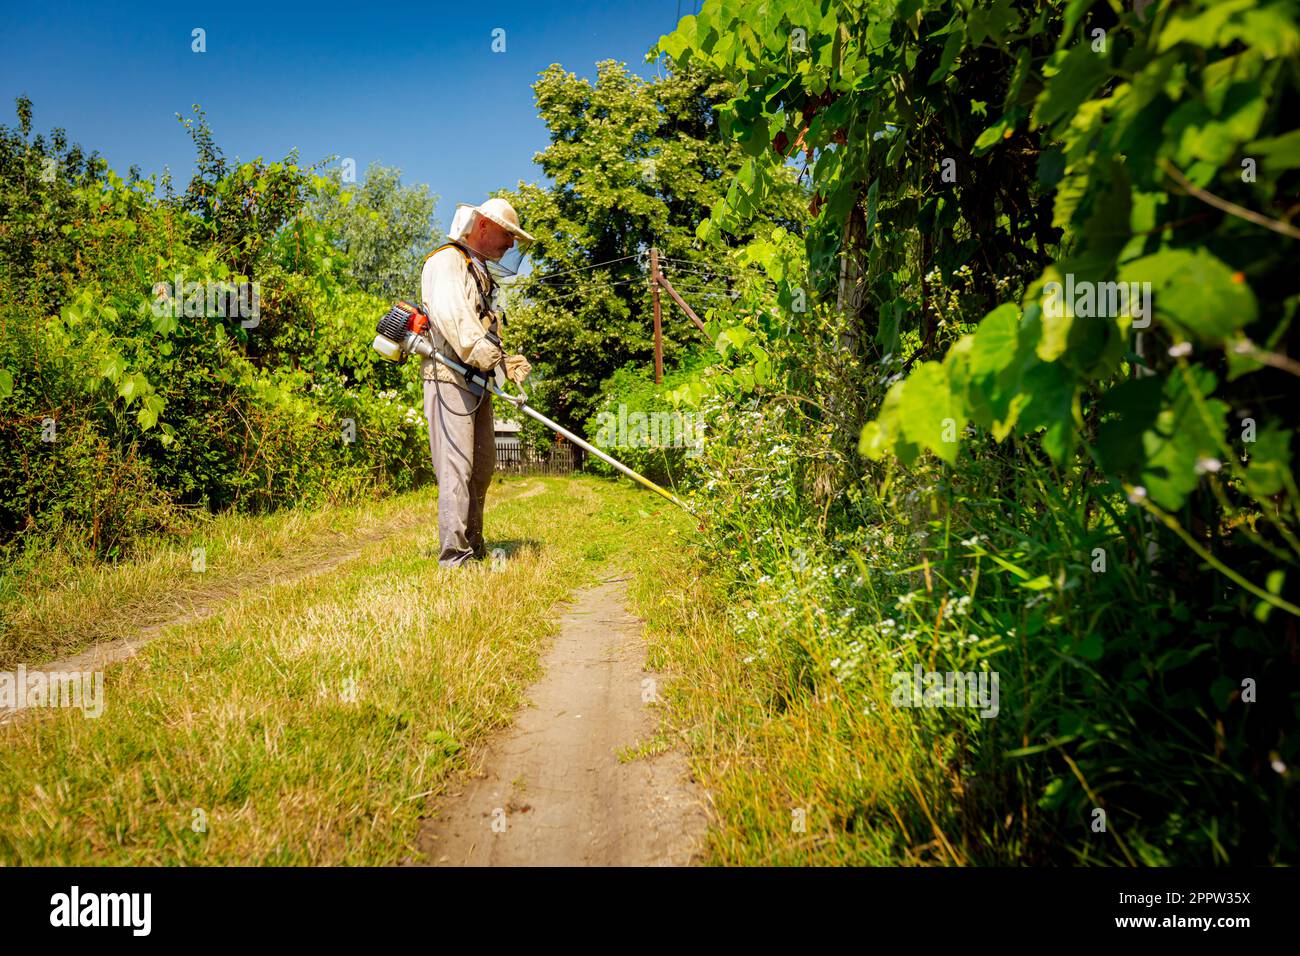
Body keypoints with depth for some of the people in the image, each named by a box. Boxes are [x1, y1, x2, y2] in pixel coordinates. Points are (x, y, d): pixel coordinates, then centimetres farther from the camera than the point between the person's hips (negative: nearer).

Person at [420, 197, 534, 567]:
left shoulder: (482, 271, 25)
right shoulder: (446, 262, -5)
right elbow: (452, 318, -22)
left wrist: (506, 362, 3)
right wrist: (490, 359, -29)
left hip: (478, 381, 9)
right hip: (450, 378, -9)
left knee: (483, 466, 13)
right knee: (457, 465, -13)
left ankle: (473, 547, 25)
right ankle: (454, 555, -13)